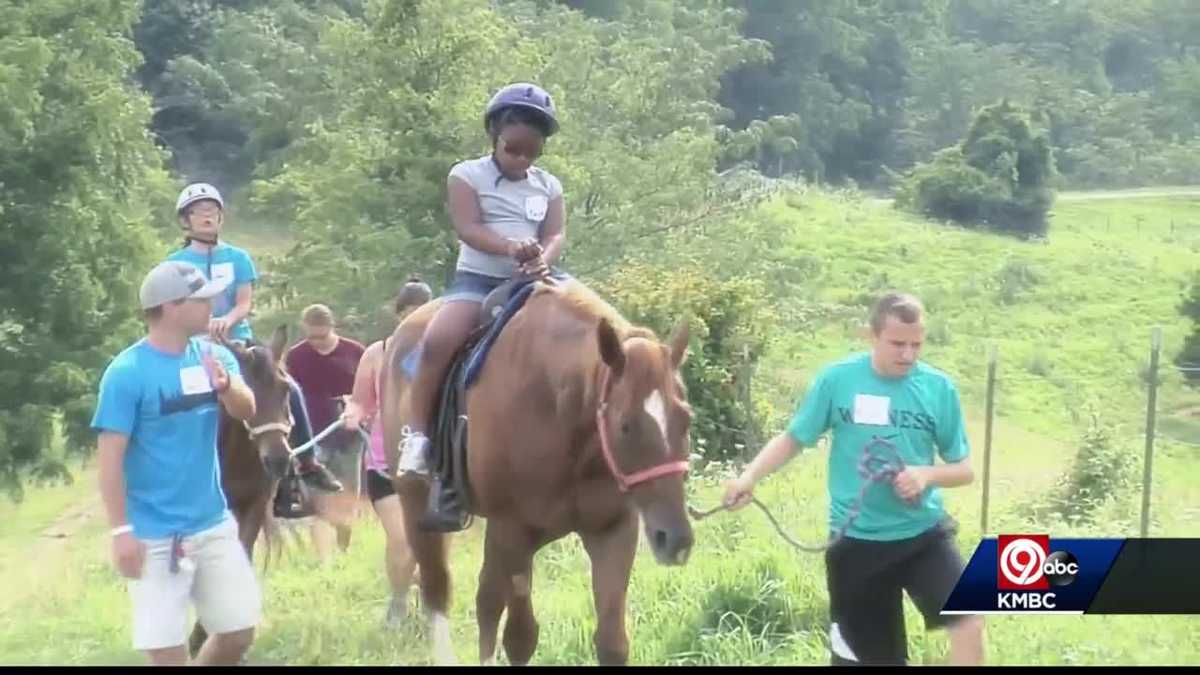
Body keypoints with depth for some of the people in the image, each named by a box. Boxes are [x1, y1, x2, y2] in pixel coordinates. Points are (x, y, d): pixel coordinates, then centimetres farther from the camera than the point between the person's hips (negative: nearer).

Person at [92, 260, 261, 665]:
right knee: (167, 649, -2)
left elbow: (246, 410, -8)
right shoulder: (127, 372, -15)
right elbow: (111, 458, -15)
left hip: (214, 524, 6)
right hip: (155, 535, -6)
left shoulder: (213, 356, 3)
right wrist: (121, 530, -18)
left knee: (239, 631, 11)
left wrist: (225, 385, -30)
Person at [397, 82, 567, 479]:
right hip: (478, 278, -4)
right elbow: (468, 227, -13)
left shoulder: (549, 186, 12)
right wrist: (511, 247, -32)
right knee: (438, 339, -28)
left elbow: (557, 235, 0)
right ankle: (417, 433, -20)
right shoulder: (467, 175, 1)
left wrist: (543, 259, -26)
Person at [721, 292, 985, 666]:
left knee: (969, 624, -20)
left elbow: (964, 469, 3)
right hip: (857, 541, -1)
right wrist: (749, 475, -12)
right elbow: (793, 438, 4)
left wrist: (928, 474, -18)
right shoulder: (837, 380, -7)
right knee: (856, 654, 8)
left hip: (923, 533, 1)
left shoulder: (939, 388, -3)